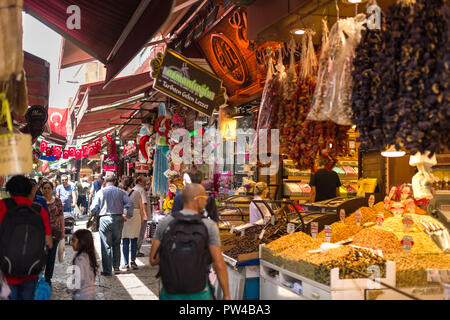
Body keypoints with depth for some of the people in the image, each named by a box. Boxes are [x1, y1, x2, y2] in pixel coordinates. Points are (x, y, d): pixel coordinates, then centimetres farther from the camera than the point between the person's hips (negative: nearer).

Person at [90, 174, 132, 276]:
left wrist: (98, 214, 17)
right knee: (116, 244, 17)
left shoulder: (101, 192, -2)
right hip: (118, 218, 2)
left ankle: (107, 270, 4)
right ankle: (116, 266, 20)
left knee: (106, 246, 2)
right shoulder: (120, 192, 2)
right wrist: (127, 216, 5)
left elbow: (93, 208, -3)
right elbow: (129, 204, -6)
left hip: (105, 219, -2)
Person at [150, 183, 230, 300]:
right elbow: (219, 265, -12)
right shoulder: (209, 226, -10)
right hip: (199, 294, -2)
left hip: (170, 294, 2)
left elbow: (153, 260, -3)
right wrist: (227, 295, -2)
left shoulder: (164, 223, -4)